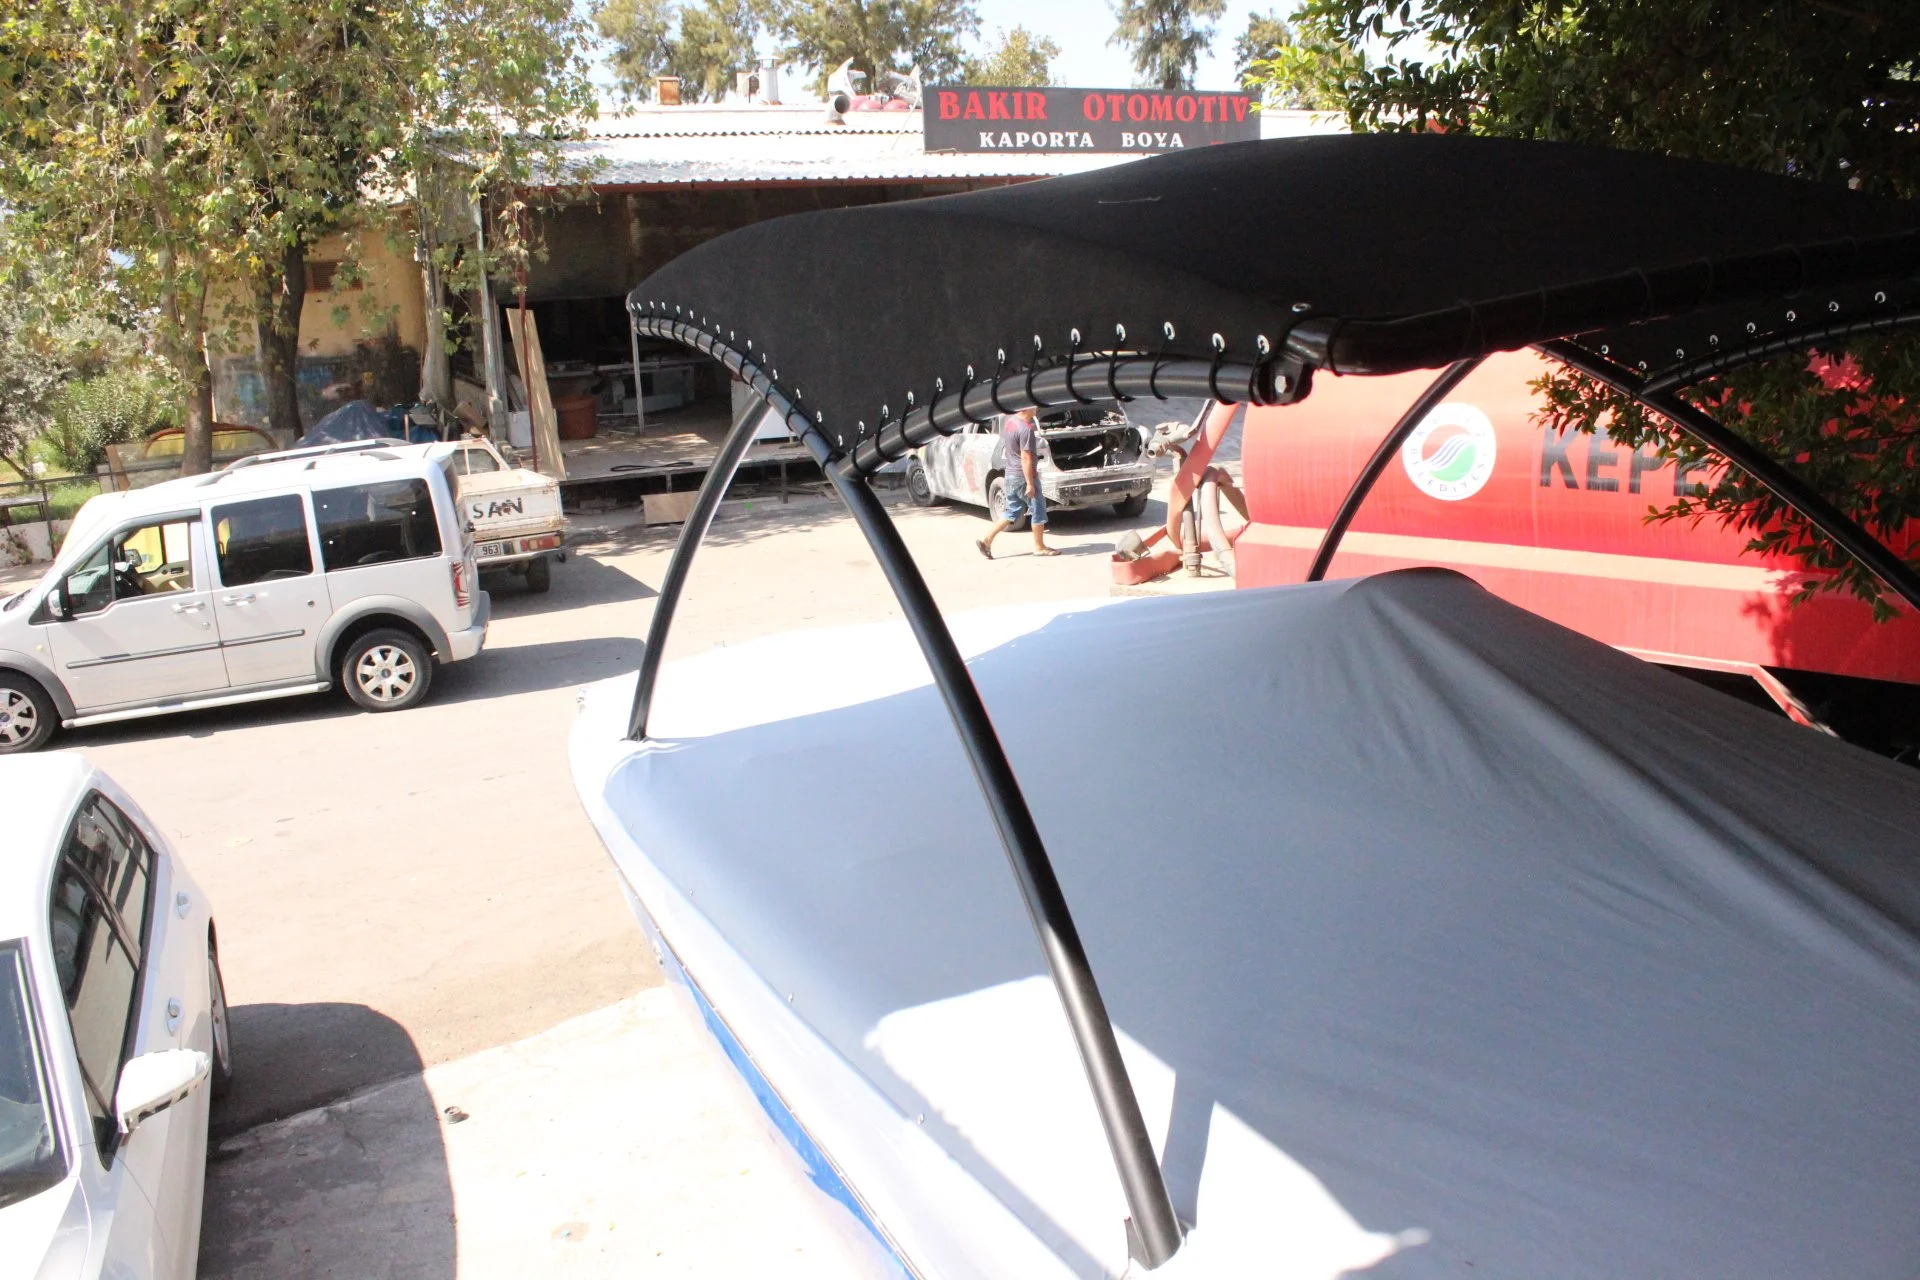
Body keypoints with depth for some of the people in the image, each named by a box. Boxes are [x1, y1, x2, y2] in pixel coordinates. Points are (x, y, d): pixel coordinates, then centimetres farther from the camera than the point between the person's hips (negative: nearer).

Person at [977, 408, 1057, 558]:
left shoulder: (1008, 420, 3)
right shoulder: (1026, 429, -22)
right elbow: (1025, 458, -23)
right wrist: (1030, 484, -20)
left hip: (1010, 475, 8)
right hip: (1023, 477, -8)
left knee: (1012, 511, 15)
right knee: (1038, 510, 7)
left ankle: (986, 540, 9)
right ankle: (1039, 547, 17)